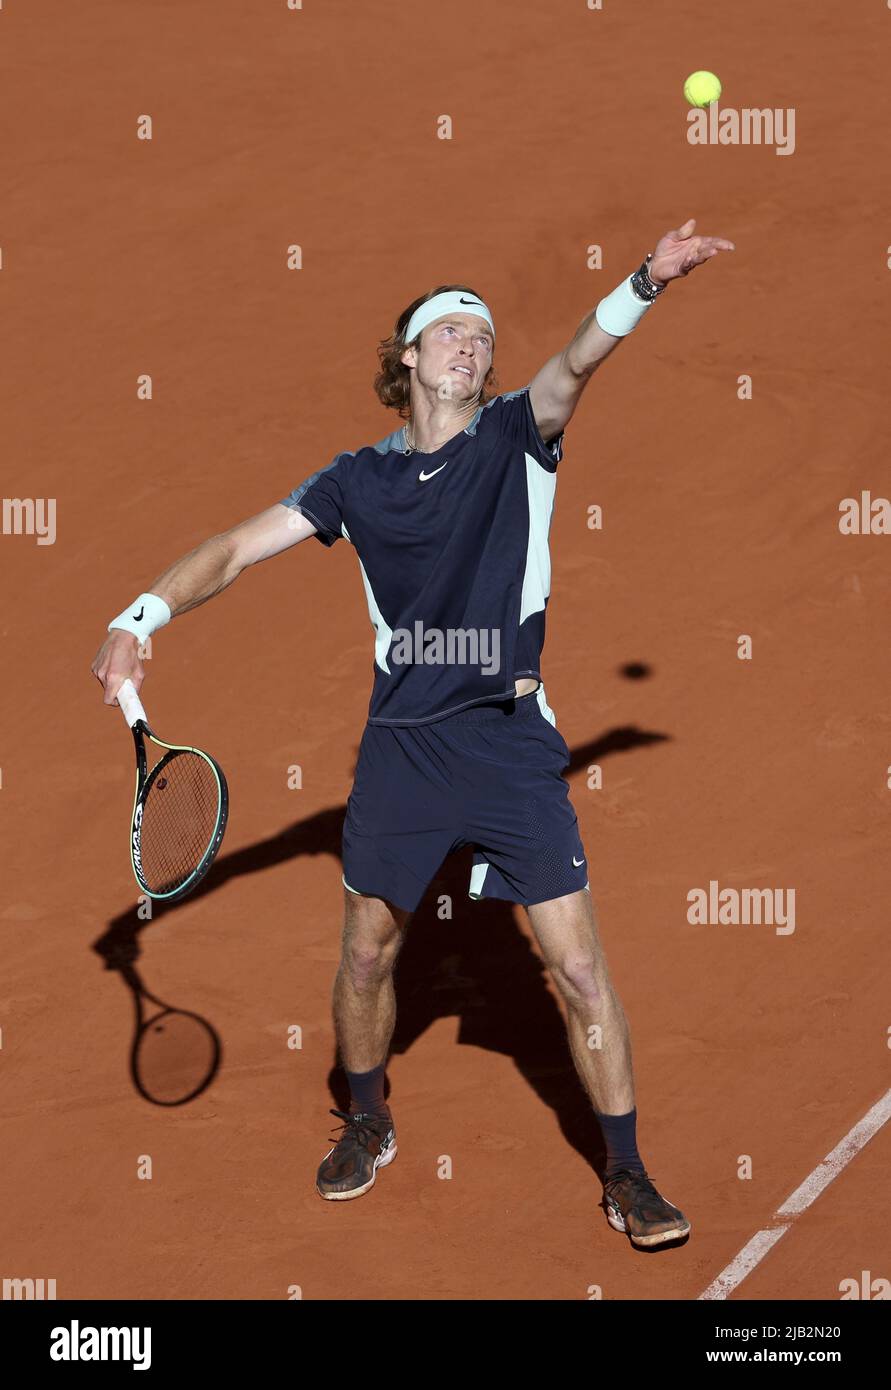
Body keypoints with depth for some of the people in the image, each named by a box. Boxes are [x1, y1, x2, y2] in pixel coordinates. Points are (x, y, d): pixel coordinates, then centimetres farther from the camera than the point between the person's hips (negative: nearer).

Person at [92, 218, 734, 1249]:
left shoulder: (516, 439, 2)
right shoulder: (358, 479, 7)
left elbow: (577, 362, -17)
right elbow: (235, 549, 7)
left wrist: (644, 284, -36)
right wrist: (139, 619, -8)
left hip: (512, 746, -2)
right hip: (400, 747, 2)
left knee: (579, 970, -4)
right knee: (365, 956, 13)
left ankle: (627, 1174, 9)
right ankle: (366, 1125, 39)